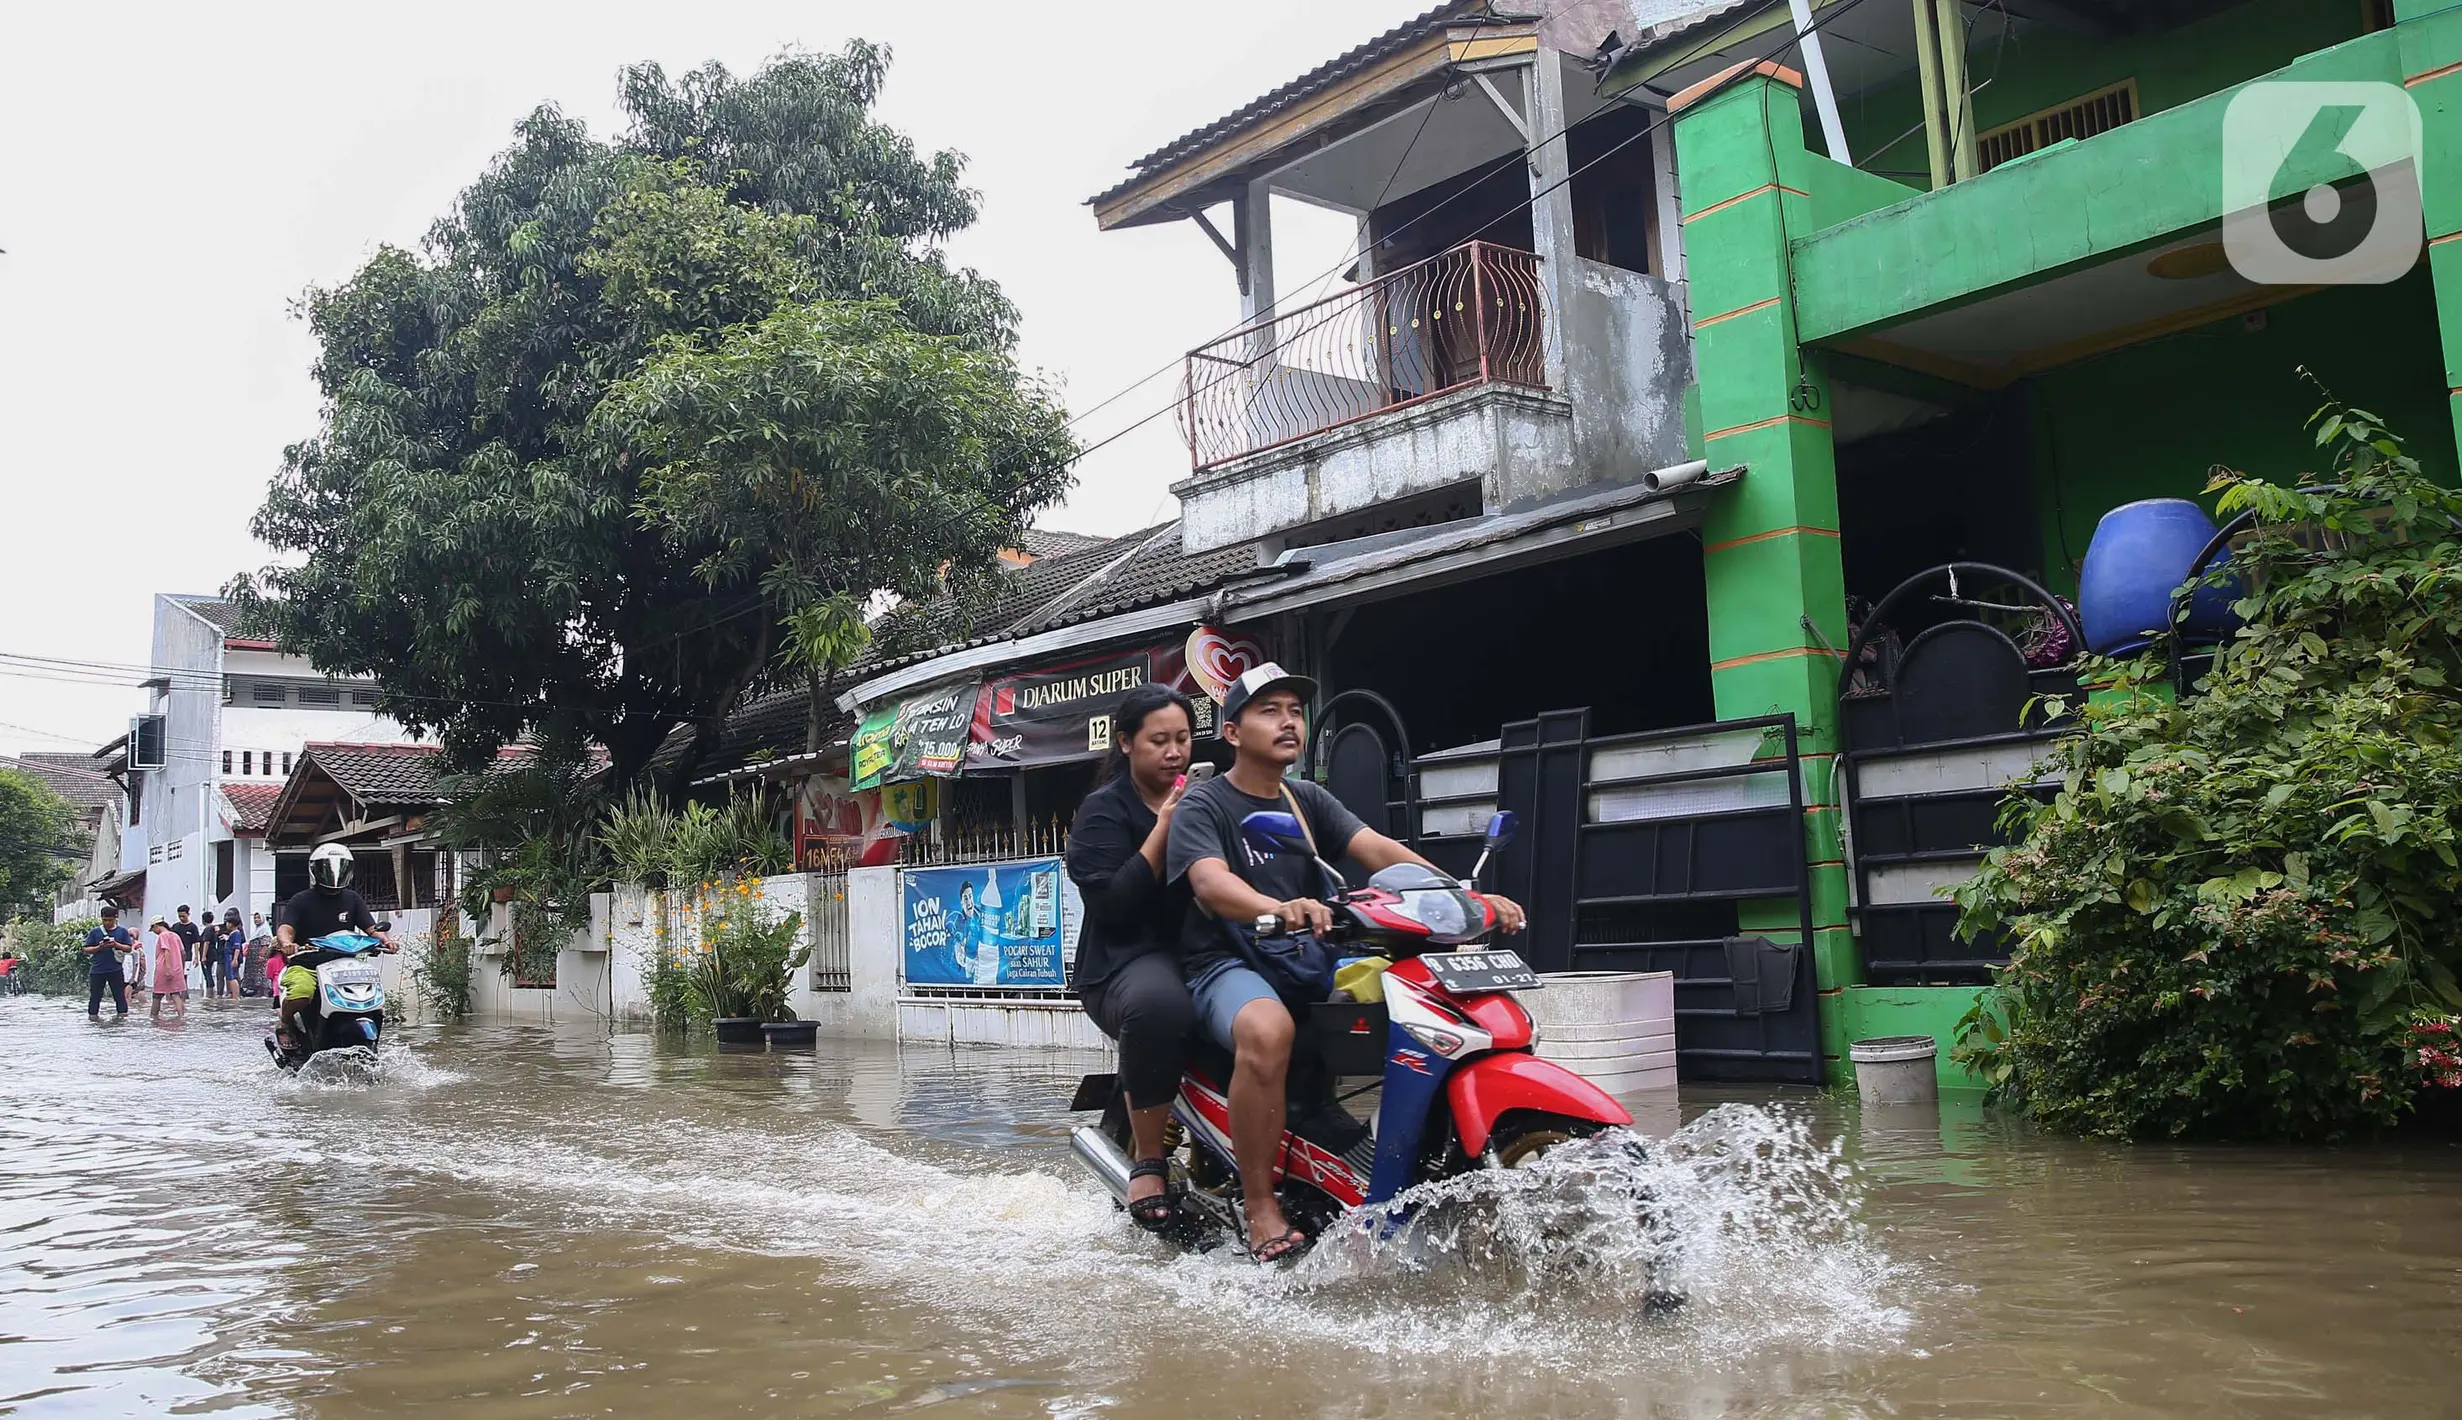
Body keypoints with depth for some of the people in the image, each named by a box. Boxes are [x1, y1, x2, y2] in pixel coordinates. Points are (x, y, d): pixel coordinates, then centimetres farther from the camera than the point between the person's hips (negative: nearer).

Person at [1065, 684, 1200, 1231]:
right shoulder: (1103, 810, 4)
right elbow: (1111, 904, -10)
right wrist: (1162, 832, -14)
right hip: (1129, 959, -5)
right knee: (1158, 1003, -40)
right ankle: (1148, 1163, -25)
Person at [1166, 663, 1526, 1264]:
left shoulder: (1309, 800, 16)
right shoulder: (1202, 805, -2)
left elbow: (1378, 849, 1)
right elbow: (1210, 884, -22)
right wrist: (1278, 910, -45)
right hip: (1226, 966, -6)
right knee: (1267, 1030, -39)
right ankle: (1260, 1206, -26)